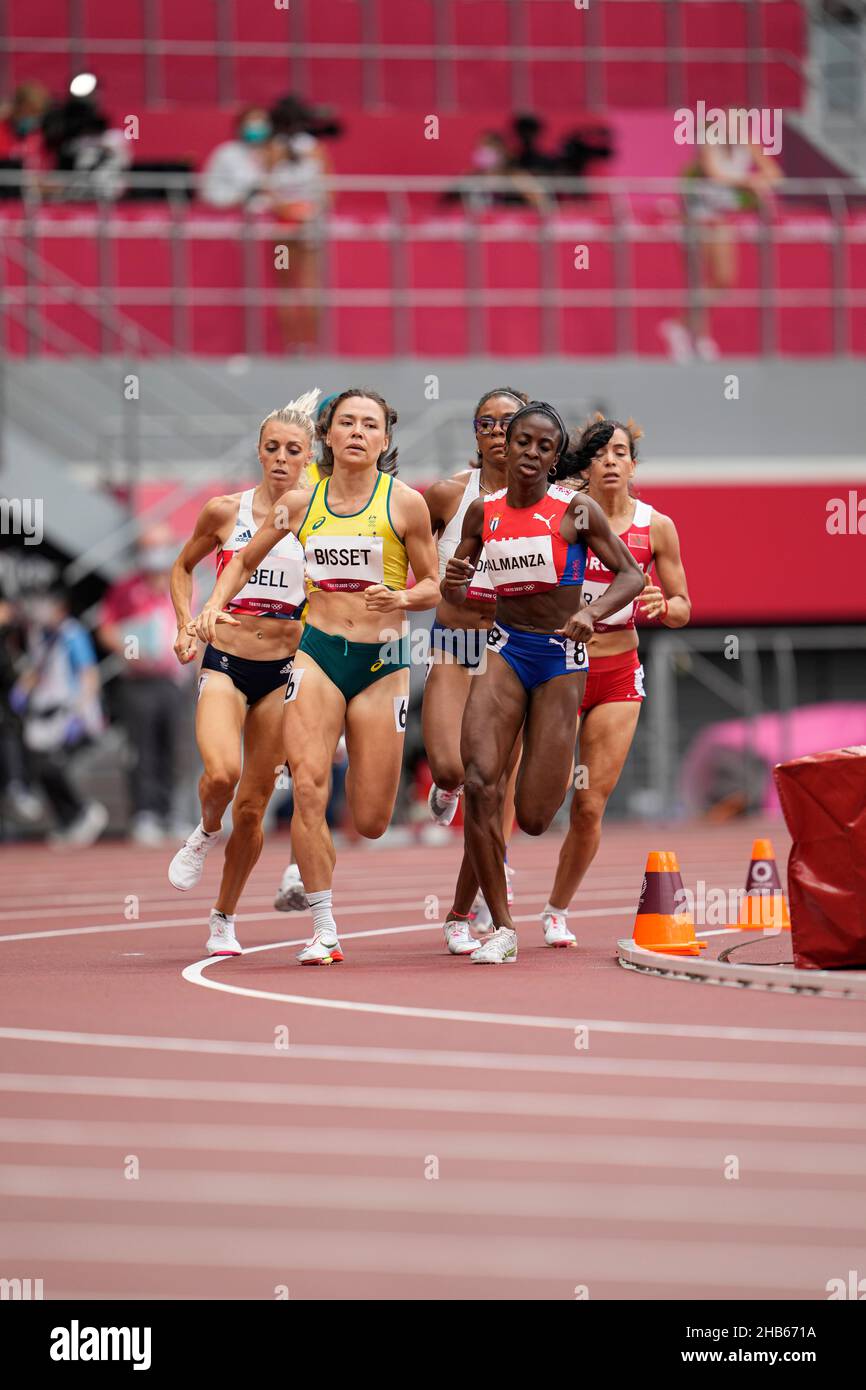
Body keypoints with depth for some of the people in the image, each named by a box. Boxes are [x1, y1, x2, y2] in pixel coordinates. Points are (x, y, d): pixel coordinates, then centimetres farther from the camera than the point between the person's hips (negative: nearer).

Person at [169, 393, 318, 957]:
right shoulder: (225, 511, 1)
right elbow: (183, 568, 17)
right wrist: (187, 624, 2)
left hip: (284, 671, 1)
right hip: (225, 664, -1)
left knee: (253, 807, 3)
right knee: (221, 773, -27)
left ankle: (225, 918, 22)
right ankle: (207, 832, 8)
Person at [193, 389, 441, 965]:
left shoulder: (405, 502, -2)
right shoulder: (300, 502, 4)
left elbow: (433, 586, 5)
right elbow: (245, 560, 18)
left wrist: (401, 598, -16)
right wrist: (215, 605, 1)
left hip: (383, 660, -1)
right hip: (318, 654, 1)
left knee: (370, 821, 0)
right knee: (308, 786, -18)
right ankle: (325, 928, -9)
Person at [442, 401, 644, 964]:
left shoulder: (577, 510, -6)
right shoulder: (483, 511, 4)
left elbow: (633, 575, -5)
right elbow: (457, 595, 13)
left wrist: (592, 613, -23)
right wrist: (455, 582, -11)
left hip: (561, 656, -2)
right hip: (505, 649, 2)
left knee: (533, 818, -3)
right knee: (479, 782, -20)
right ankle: (502, 928, -10)